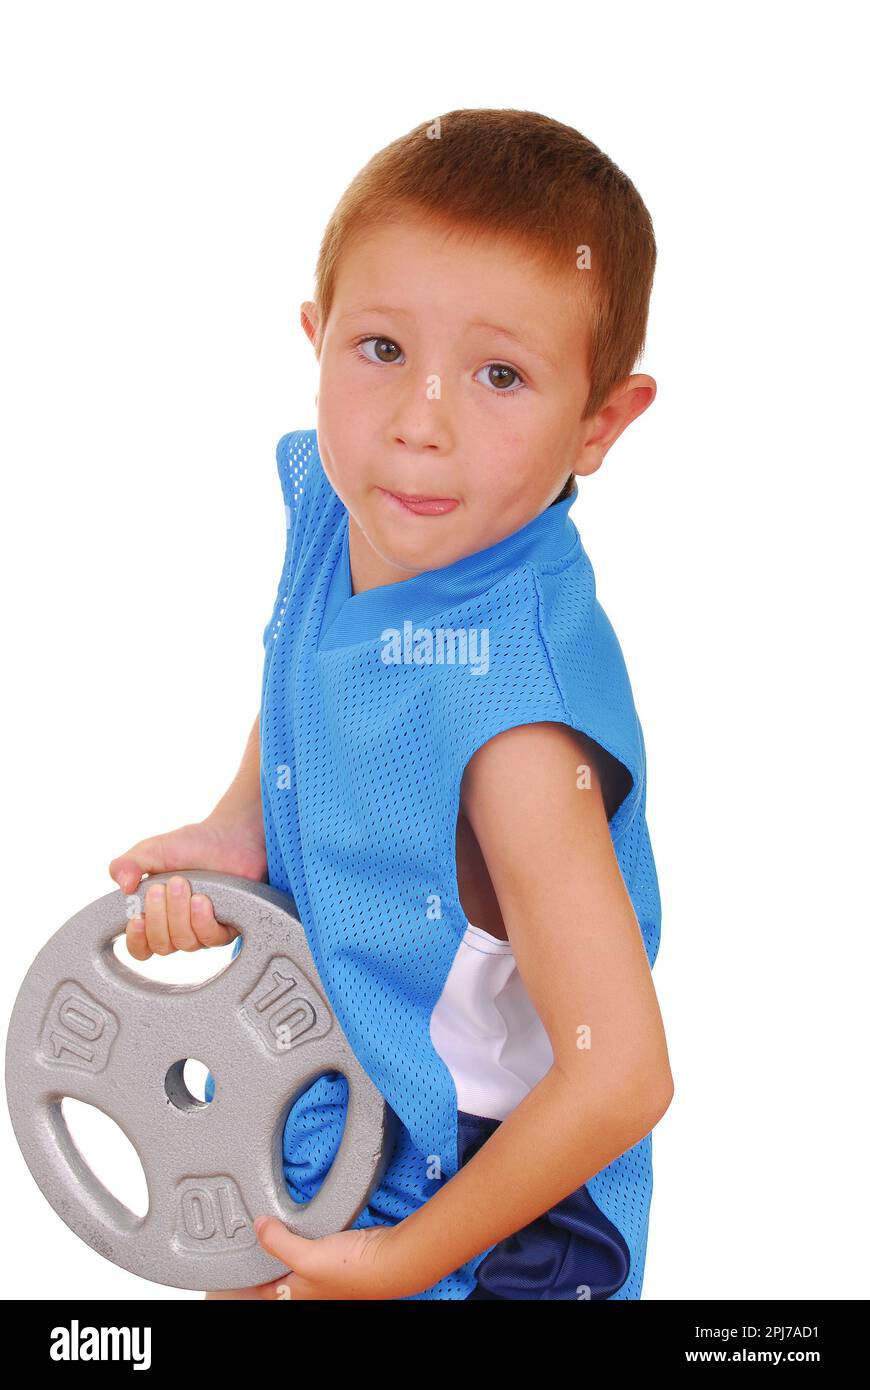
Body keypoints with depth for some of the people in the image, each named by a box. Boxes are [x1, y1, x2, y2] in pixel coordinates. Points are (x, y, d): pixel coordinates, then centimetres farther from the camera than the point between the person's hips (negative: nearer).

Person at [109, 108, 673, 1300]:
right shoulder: (332, 500, -14)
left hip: (487, 1189, -7)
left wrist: (402, 1259, -20)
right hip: (317, 1092, 7)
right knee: (234, 1280, 29)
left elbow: (619, 1076, -33)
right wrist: (238, 828, -6)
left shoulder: (515, 717, -37)